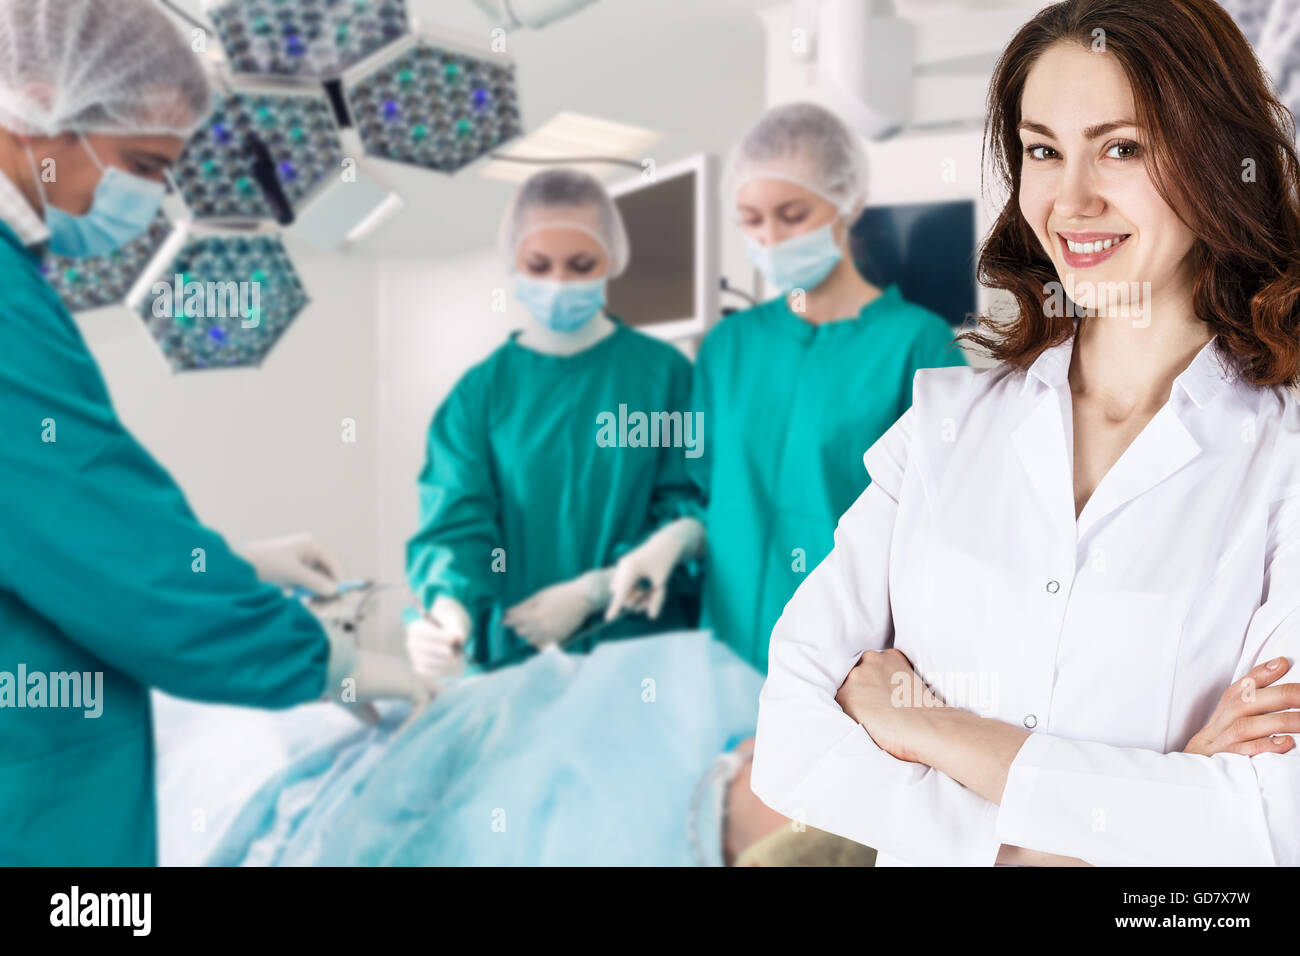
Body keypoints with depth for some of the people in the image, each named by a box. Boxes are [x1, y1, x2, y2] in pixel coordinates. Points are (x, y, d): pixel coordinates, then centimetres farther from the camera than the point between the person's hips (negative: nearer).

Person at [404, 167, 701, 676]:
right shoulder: (480, 391, 2)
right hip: (512, 654, 1)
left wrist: (591, 591, -17)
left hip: (641, 649, -1)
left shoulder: (663, 373, -1)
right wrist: (449, 607, -28)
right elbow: (456, 520, -8)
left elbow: (687, 512, -5)